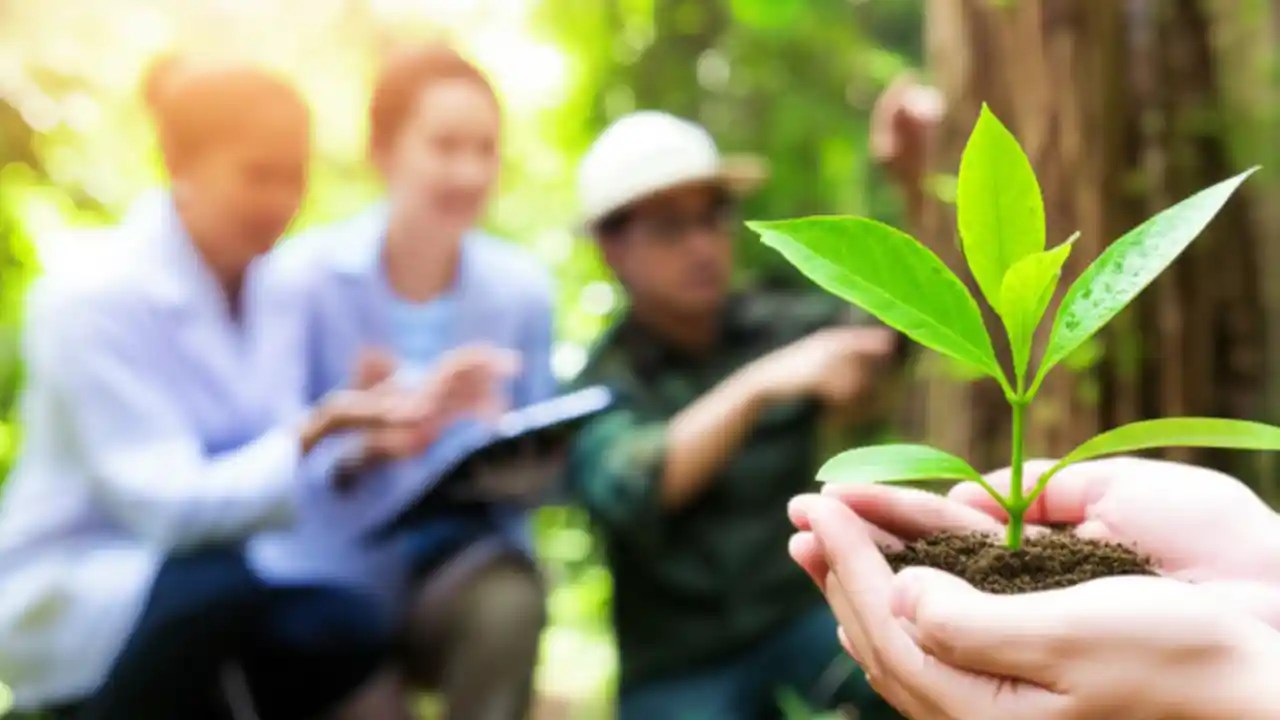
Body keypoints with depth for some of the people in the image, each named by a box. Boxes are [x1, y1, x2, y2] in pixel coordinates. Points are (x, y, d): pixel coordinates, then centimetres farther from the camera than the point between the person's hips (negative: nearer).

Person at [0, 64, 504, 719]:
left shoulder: (273, 298, 3)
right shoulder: (91, 299, -16)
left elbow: (282, 472, 1)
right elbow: (166, 508, -21)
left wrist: (365, 440, -19)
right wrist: (316, 434, -34)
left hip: (207, 597, 6)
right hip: (66, 600, -5)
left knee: (349, 634, -21)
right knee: (220, 584, -35)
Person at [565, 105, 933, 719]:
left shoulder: (783, 327, 0)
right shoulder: (599, 384, -8)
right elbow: (626, 489, -29)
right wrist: (758, 385, -41)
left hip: (802, 614, 2)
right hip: (680, 668, -1)